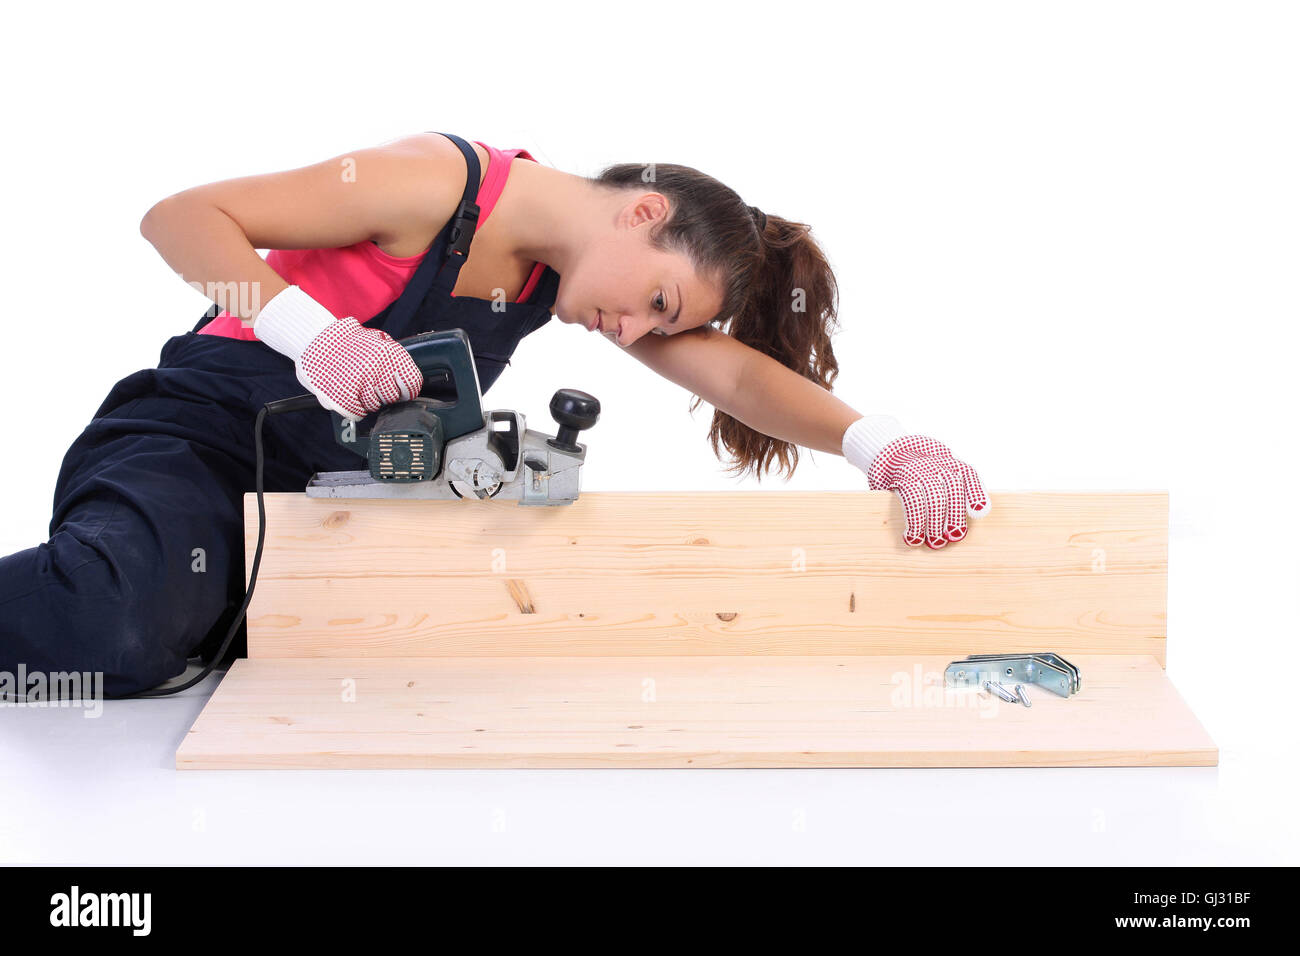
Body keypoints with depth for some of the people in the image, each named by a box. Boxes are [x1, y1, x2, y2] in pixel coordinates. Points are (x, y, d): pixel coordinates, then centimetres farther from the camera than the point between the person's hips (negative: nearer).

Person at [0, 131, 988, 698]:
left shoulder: (571, 269, 5)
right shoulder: (444, 182, -19)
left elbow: (733, 371, -2)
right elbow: (180, 217, -17)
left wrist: (887, 446, -19)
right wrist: (314, 333, -32)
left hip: (325, 504, 10)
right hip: (194, 442, -10)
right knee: (113, 640, -37)